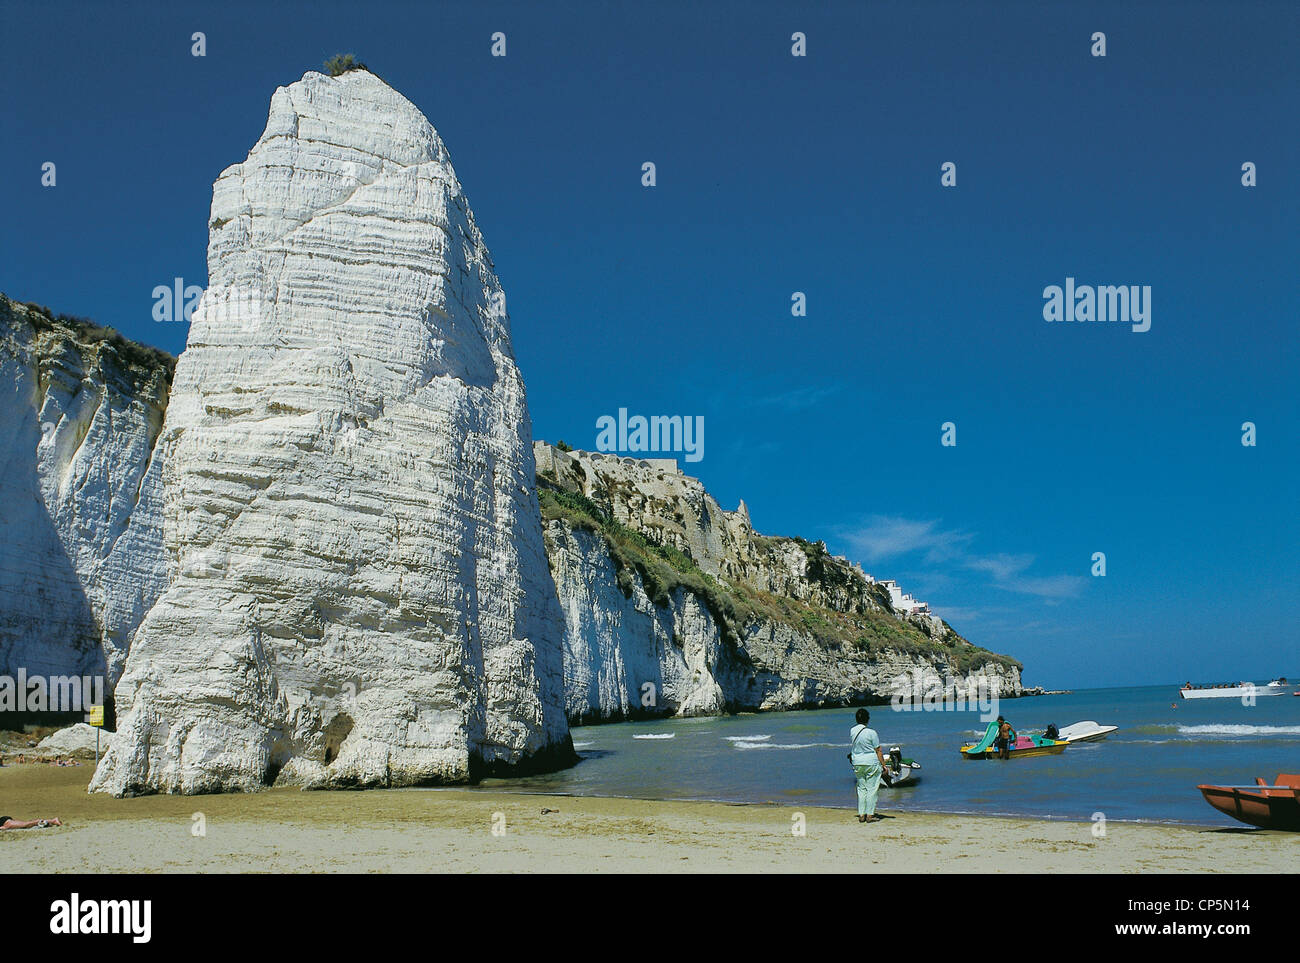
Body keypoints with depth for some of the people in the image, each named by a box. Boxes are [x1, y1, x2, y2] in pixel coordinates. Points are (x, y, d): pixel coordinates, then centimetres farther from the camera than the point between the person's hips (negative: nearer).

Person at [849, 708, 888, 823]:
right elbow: (878, 751, -8)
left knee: (861, 789, 13)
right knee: (872, 789, 3)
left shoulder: (851, 731, 0)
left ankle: (861, 815, 14)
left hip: (857, 764, 5)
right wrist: (883, 765, -2)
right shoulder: (871, 733, -14)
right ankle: (870, 815, 4)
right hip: (871, 763, -5)